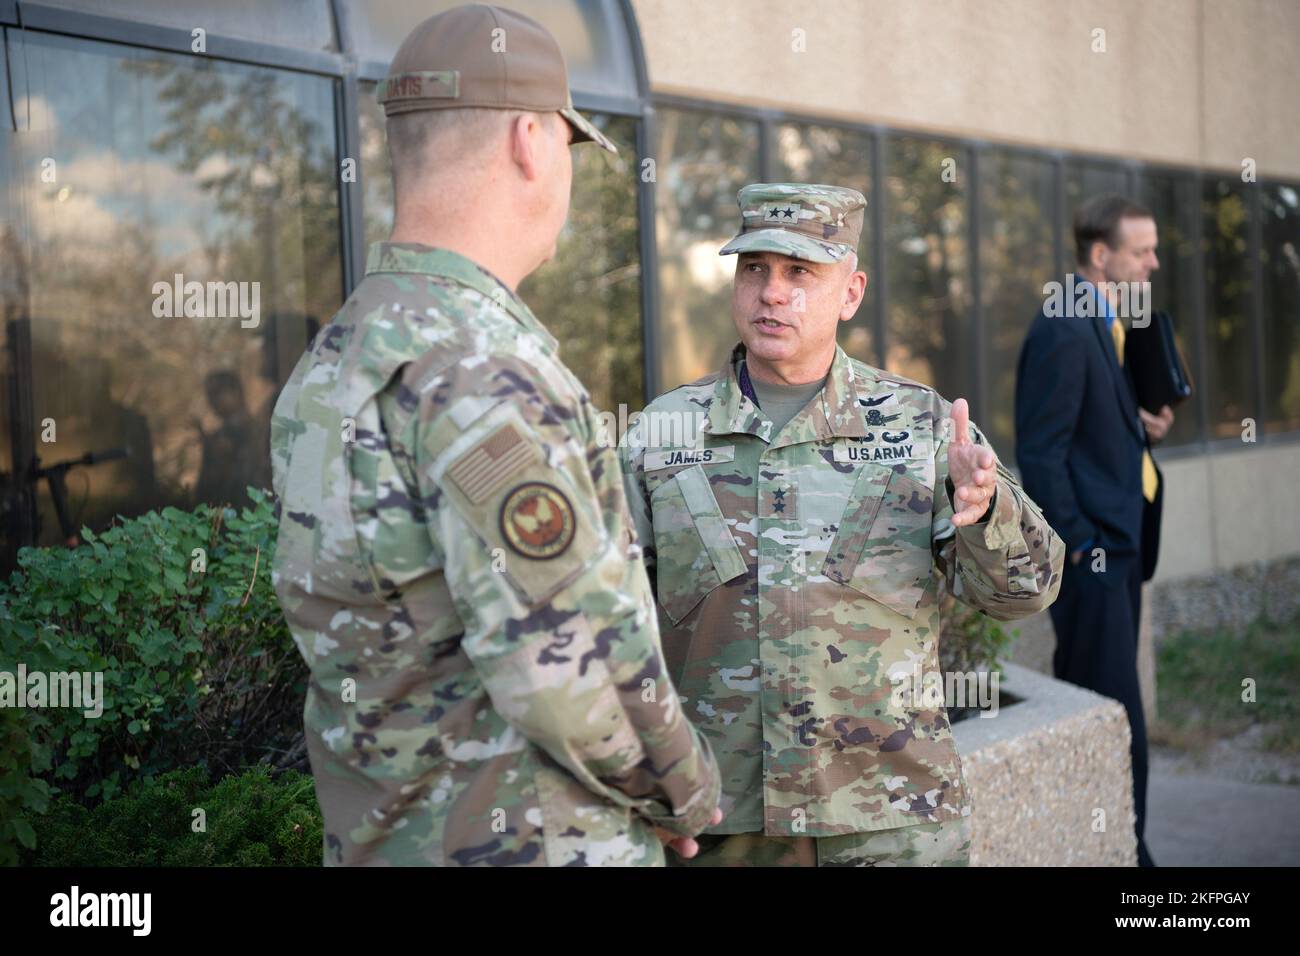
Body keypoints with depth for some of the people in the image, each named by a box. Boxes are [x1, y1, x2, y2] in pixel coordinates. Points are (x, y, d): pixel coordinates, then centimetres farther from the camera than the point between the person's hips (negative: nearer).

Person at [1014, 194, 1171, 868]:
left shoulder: (1108, 324, 14)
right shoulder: (1064, 331, -15)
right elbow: (1040, 451, -17)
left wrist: (1141, 427, 4)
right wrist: (1081, 546, -16)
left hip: (1120, 546, 9)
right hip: (1091, 551, -9)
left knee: (1092, 707, 13)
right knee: (1116, 715, -5)